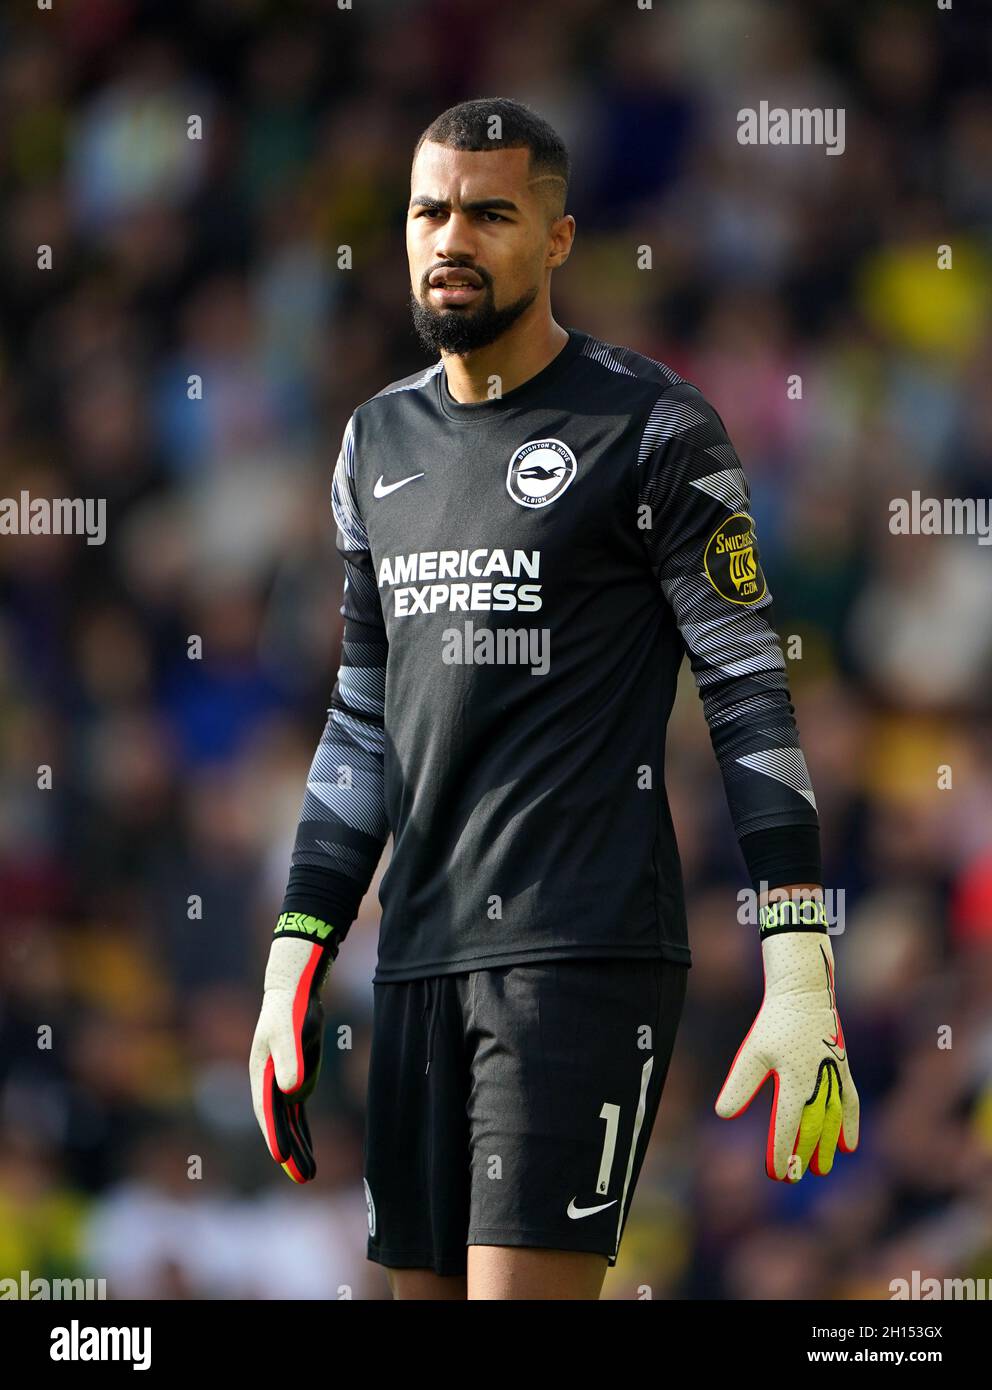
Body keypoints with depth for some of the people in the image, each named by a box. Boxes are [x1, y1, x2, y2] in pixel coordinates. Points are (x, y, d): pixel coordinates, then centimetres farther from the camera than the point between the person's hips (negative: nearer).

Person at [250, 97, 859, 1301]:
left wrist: (800, 979, -14)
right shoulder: (379, 441, 17)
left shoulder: (650, 428, -3)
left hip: (585, 949, -6)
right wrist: (294, 961, 15)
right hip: (420, 958, 6)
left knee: (521, 1285, -16)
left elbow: (751, 700, -6)